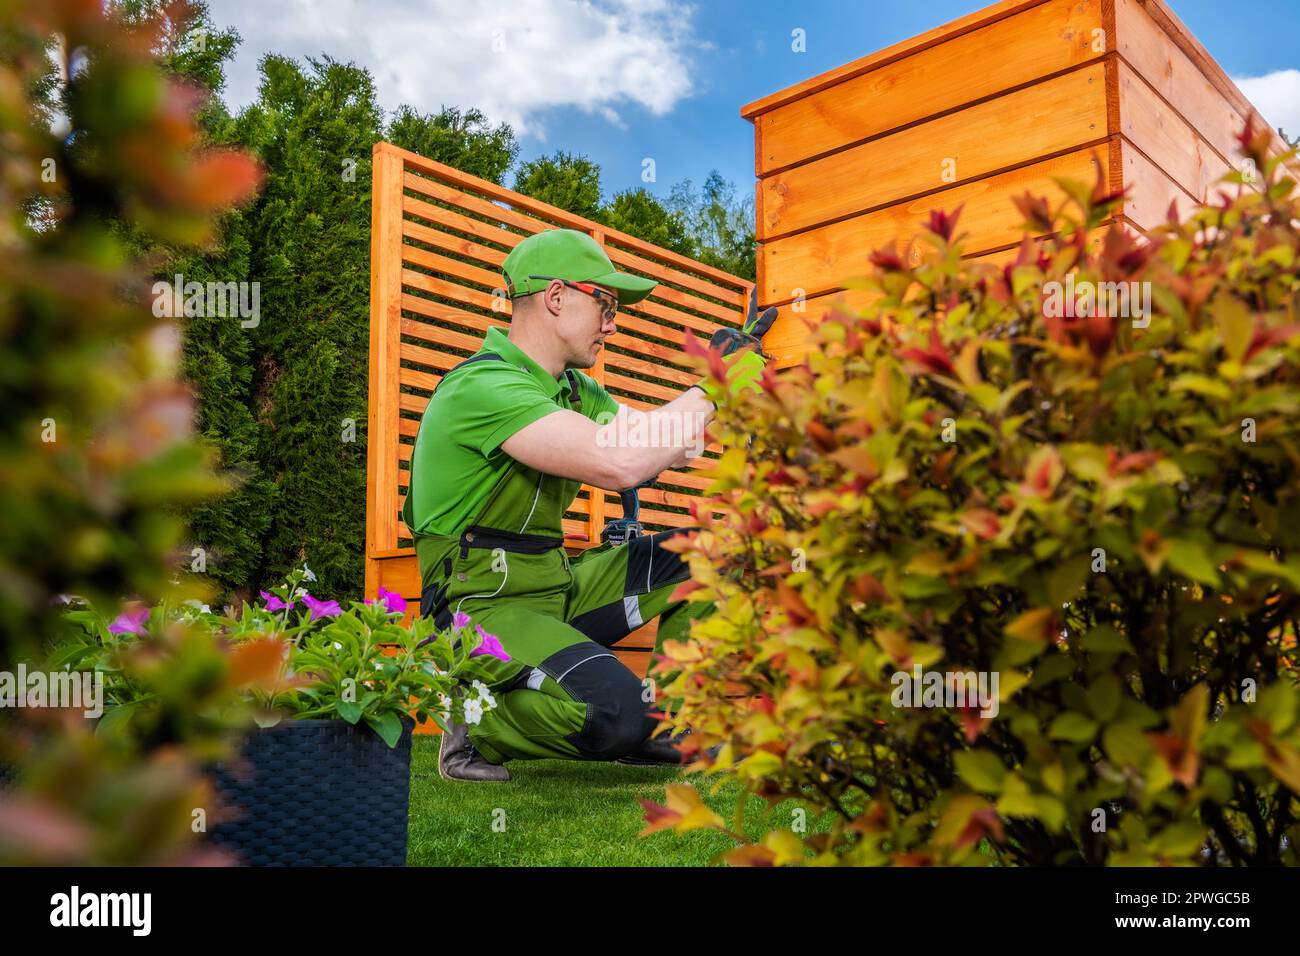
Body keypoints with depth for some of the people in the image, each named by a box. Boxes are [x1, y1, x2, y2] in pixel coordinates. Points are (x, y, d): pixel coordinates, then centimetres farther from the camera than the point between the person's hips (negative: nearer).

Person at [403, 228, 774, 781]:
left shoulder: (573, 386, 11)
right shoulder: (483, 386, -21)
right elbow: (618, 465, -32)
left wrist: (727, 376, 4)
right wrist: (713, 388, -21)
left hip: (557, 588, 9)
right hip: (483, 606, -9)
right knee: (613, 711, -31)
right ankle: (477, 730, -3)